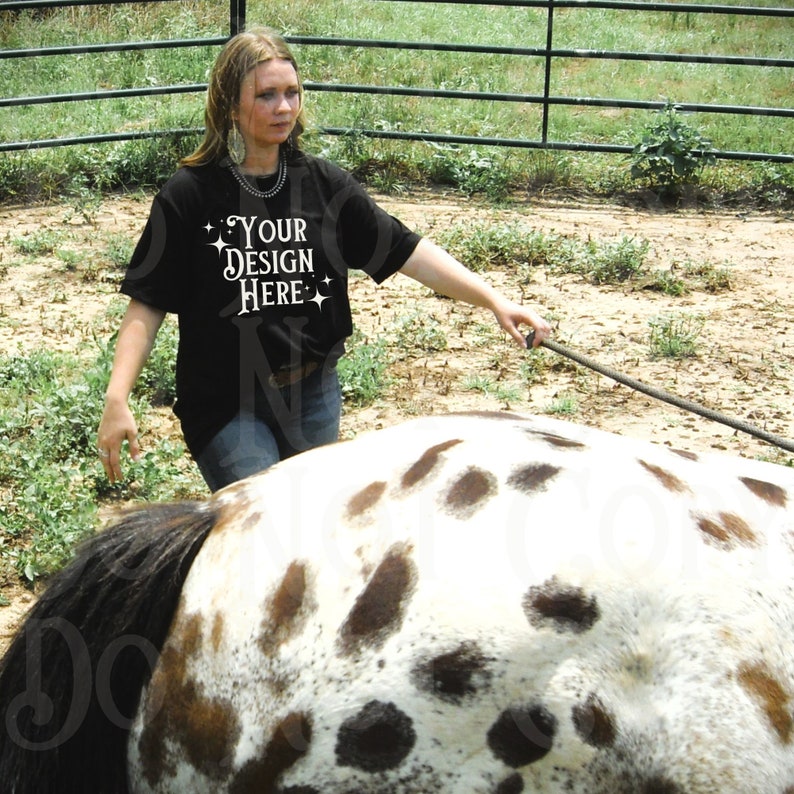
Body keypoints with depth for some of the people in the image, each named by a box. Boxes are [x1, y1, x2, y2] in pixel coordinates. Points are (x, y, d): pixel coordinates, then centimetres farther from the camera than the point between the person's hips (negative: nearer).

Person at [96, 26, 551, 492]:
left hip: (315, 398, 4)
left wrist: (493, 300, -11)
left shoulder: (323, 183, 1)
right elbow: (147, 305, -8)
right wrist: (117, 400, -19)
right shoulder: (190, 195, -8)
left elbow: (408, 252, -1)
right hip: (224, 406, -4)